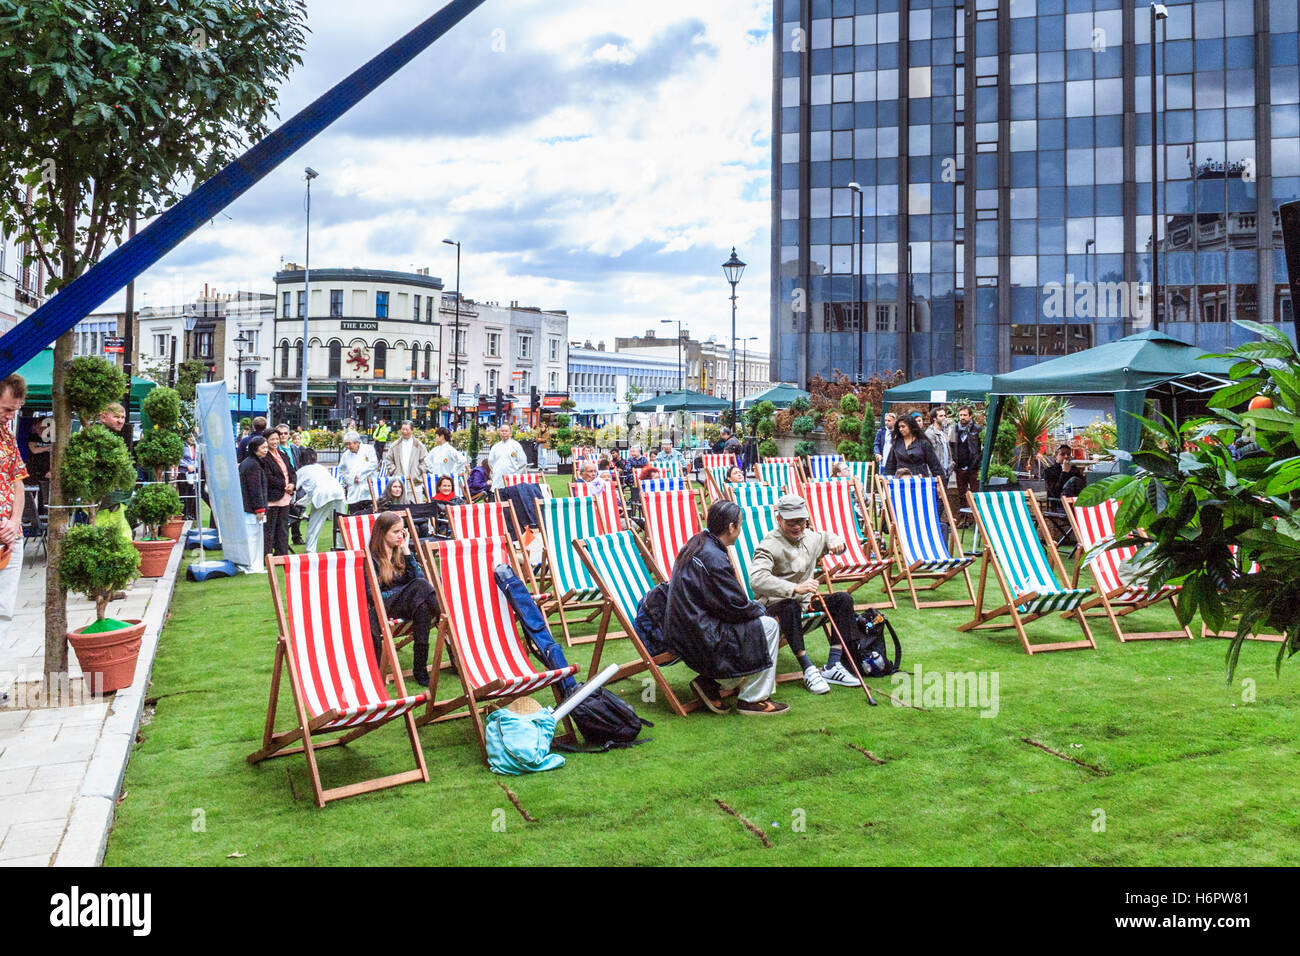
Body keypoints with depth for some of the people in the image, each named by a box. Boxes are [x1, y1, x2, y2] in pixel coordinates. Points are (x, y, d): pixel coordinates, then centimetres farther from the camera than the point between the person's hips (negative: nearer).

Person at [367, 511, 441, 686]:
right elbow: (371, 595, -9)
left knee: (423, 606, -35)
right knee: (420, 587, -33)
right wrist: (407, 594, -14)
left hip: (404, 605, 5)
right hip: (383, 608, -5)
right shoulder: (371, 558, 1)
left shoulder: (400, 554, 19)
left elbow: (418, 577, 4)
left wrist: (406, 550, 1)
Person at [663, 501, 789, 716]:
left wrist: (752, 606, 14)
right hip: (698, 637, -10)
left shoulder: (695, 545, 10)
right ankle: (752, 700, 5)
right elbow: (736, 606, -18)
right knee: (768, 626, -4)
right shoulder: (713, 558, -21)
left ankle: (711, 682, 16)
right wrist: (759, 608, 3)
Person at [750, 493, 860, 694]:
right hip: (775, 604, -7)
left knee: (844, 599, -9)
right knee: (790, 607, -39)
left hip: (805, 601, 7)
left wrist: (836, 542, 1)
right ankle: (809, 670, -32)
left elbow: (829, 537, 30)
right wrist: (795, 588, -46)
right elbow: (757, 579, -34)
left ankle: (833, 666, -12)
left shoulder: (811, 538, 7)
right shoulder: (770, 545, -17)